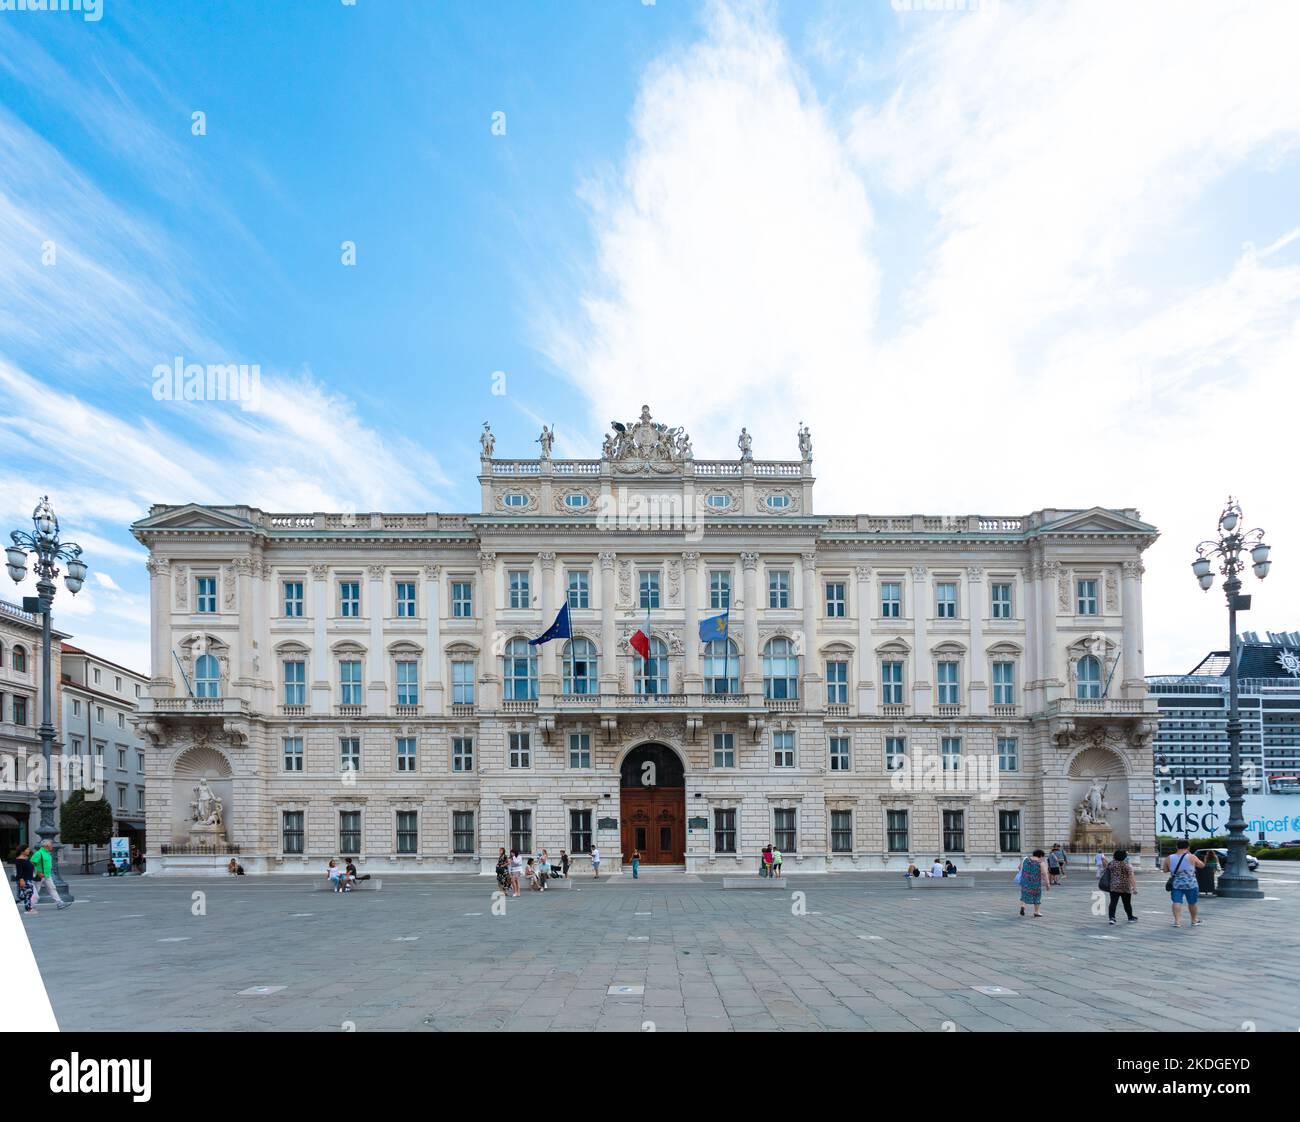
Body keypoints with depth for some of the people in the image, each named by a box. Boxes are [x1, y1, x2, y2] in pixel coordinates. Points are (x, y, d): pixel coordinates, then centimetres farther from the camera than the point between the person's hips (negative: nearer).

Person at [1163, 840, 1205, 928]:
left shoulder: (1169, 859, -1)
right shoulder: (1191, 857, -8)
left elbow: (1165, 870, 11)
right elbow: (1202, 865, 7)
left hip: (1175, 884, 1)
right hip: (1190, 884, -1)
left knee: (1176, 902, -1)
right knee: (1192, 903, 15)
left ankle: (1177, 920, -15)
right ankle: (1194, 920, 31)